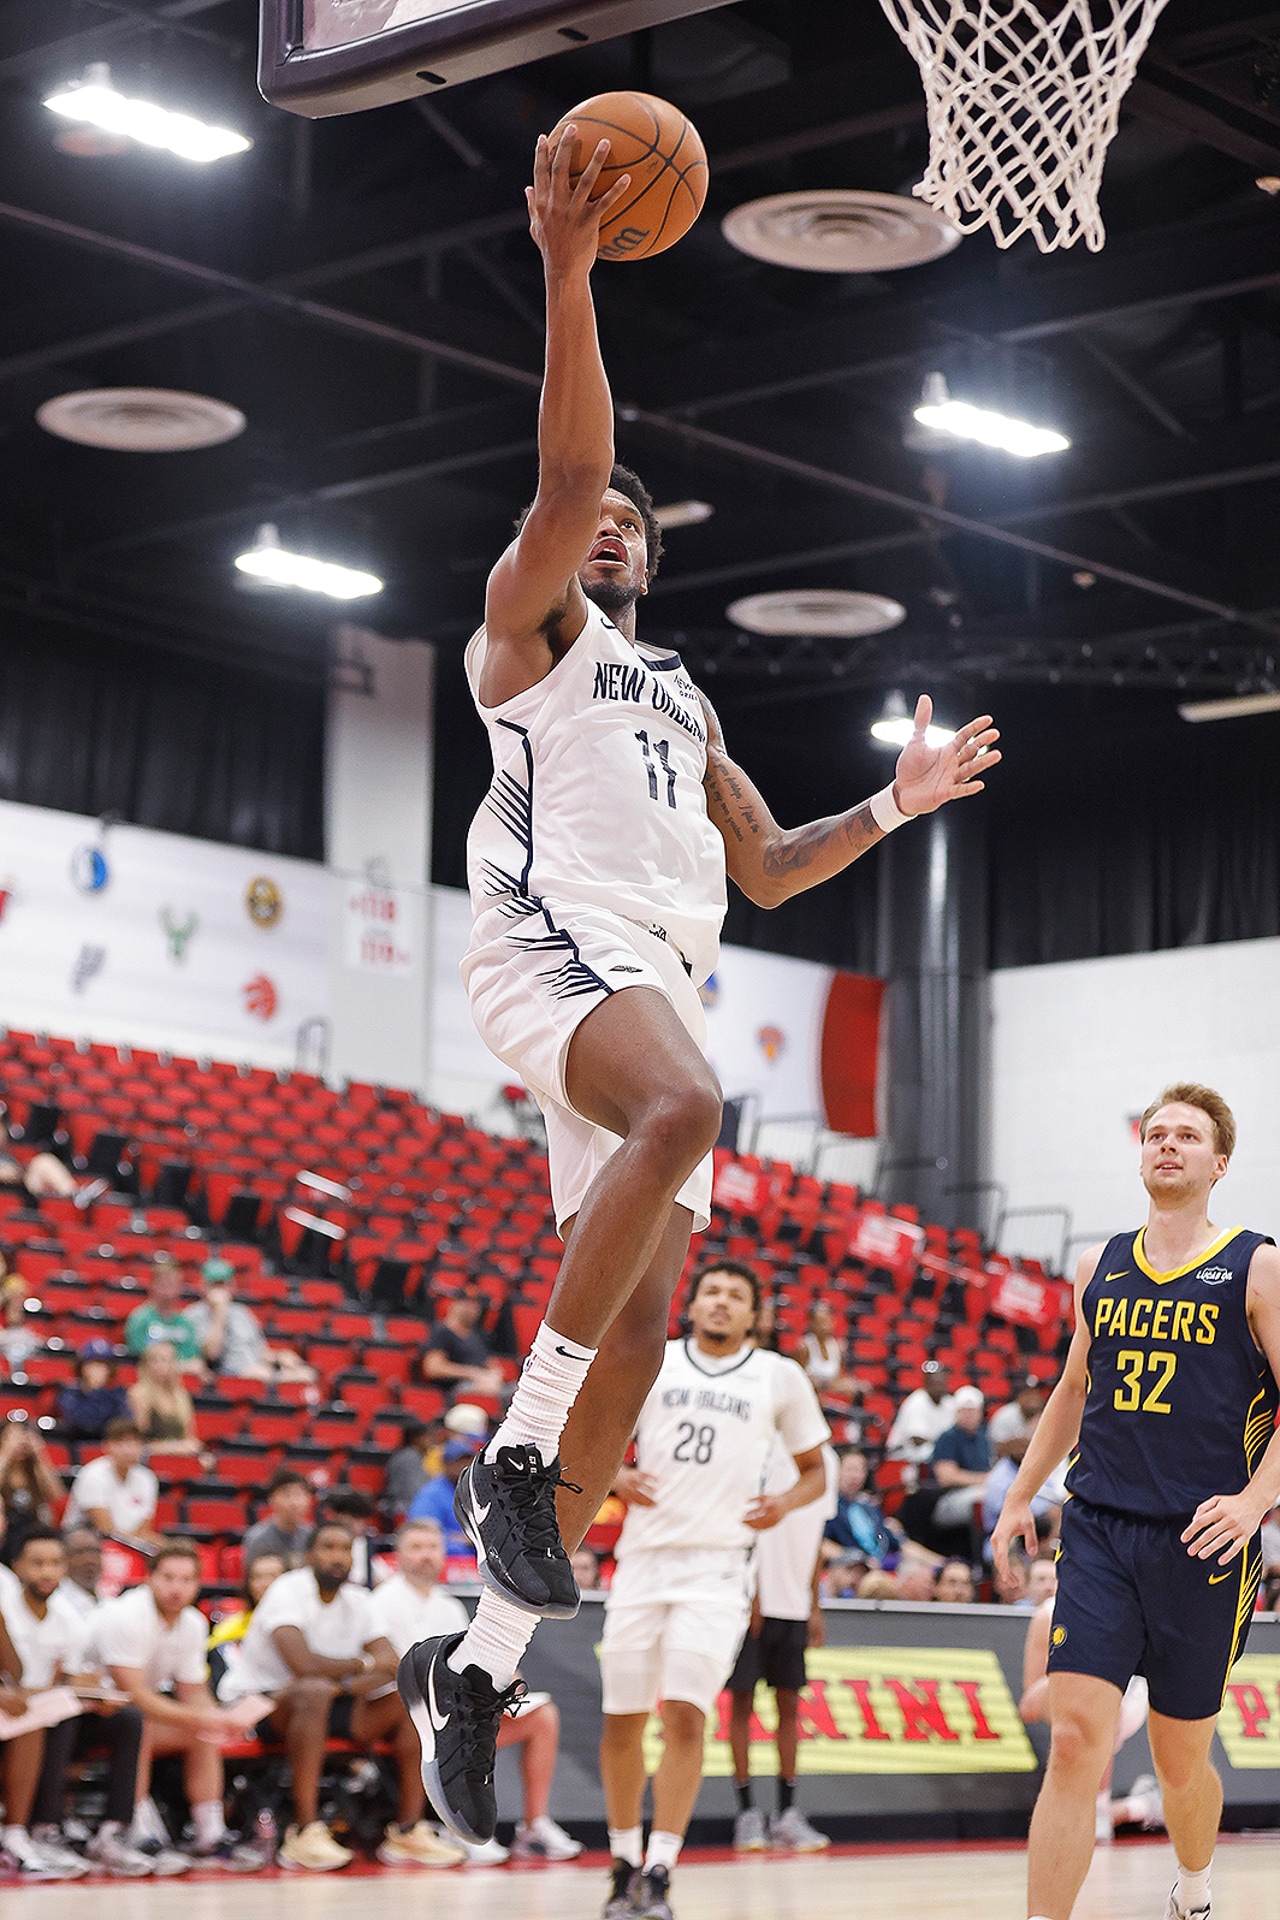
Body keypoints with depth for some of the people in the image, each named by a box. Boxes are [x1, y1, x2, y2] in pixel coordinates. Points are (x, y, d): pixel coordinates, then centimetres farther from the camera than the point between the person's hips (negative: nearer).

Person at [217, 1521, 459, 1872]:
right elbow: (303, 1665, -30)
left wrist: (343, 1685, -26)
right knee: (314, 1692, -40)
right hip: (255, 1698, -7)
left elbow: (392, 1667, -4)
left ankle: (407, 1831, -10)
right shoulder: (288, 1591, -16)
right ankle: (304, 1834, -39)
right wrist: (364, 1665, -15)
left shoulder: (359, 1602, 6)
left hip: (328, 1702, 7)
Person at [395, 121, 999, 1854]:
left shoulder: (684, 701, 33)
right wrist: (568, 270, -14)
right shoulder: (529, 622, 13)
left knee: (642, 1333, -2)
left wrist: (893, 808, 22)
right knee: (685, 1109, -39)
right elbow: (566, 470, -6)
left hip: (661, 982, 7)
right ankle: (518, 1446, -29)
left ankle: (479, 1661, 4)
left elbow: (765, 869, 35)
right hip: (554, 947, -7)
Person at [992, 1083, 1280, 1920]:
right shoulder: (1101, 1267, 11)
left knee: (1181, 1759, 11)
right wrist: (1021, 1494, 20)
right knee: (1077, 1741, -13)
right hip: (1099, 1529, 2)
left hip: (1200, 1543, -2)